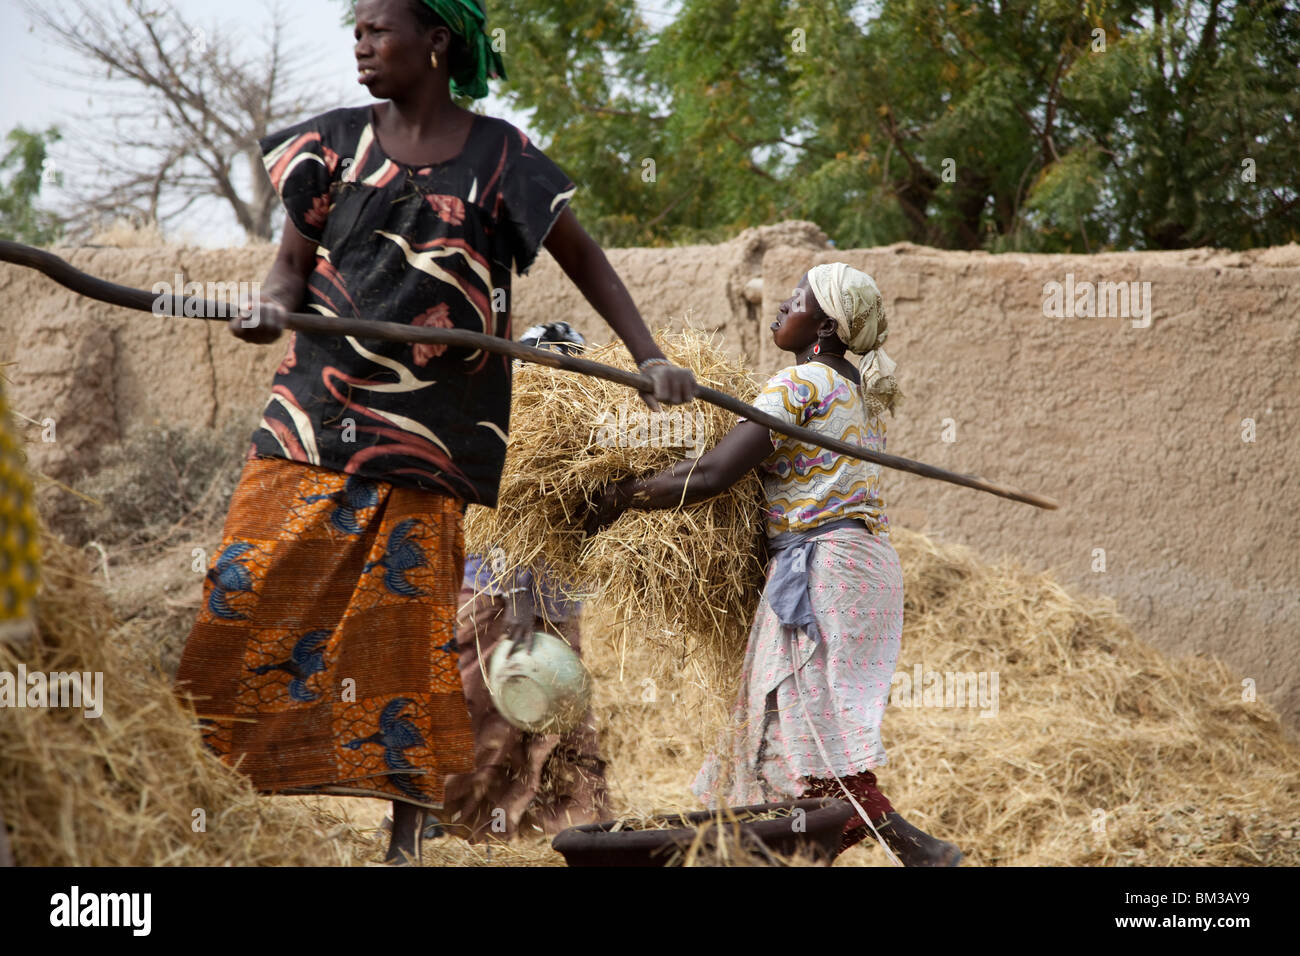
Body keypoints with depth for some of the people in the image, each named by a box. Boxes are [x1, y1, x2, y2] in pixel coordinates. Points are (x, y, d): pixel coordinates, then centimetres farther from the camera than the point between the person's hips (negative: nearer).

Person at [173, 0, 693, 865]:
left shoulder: (499, 158, 1)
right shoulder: (339, 142, 7)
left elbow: (583, 259, 8)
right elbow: (294, 261, 8)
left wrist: (649, 356, 0)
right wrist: (272, 305, -15)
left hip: (424, 438, -2)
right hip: (314, 413, 2)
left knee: (410, 620, -2)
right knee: (246, 594, -6)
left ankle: (407, 838, 6)